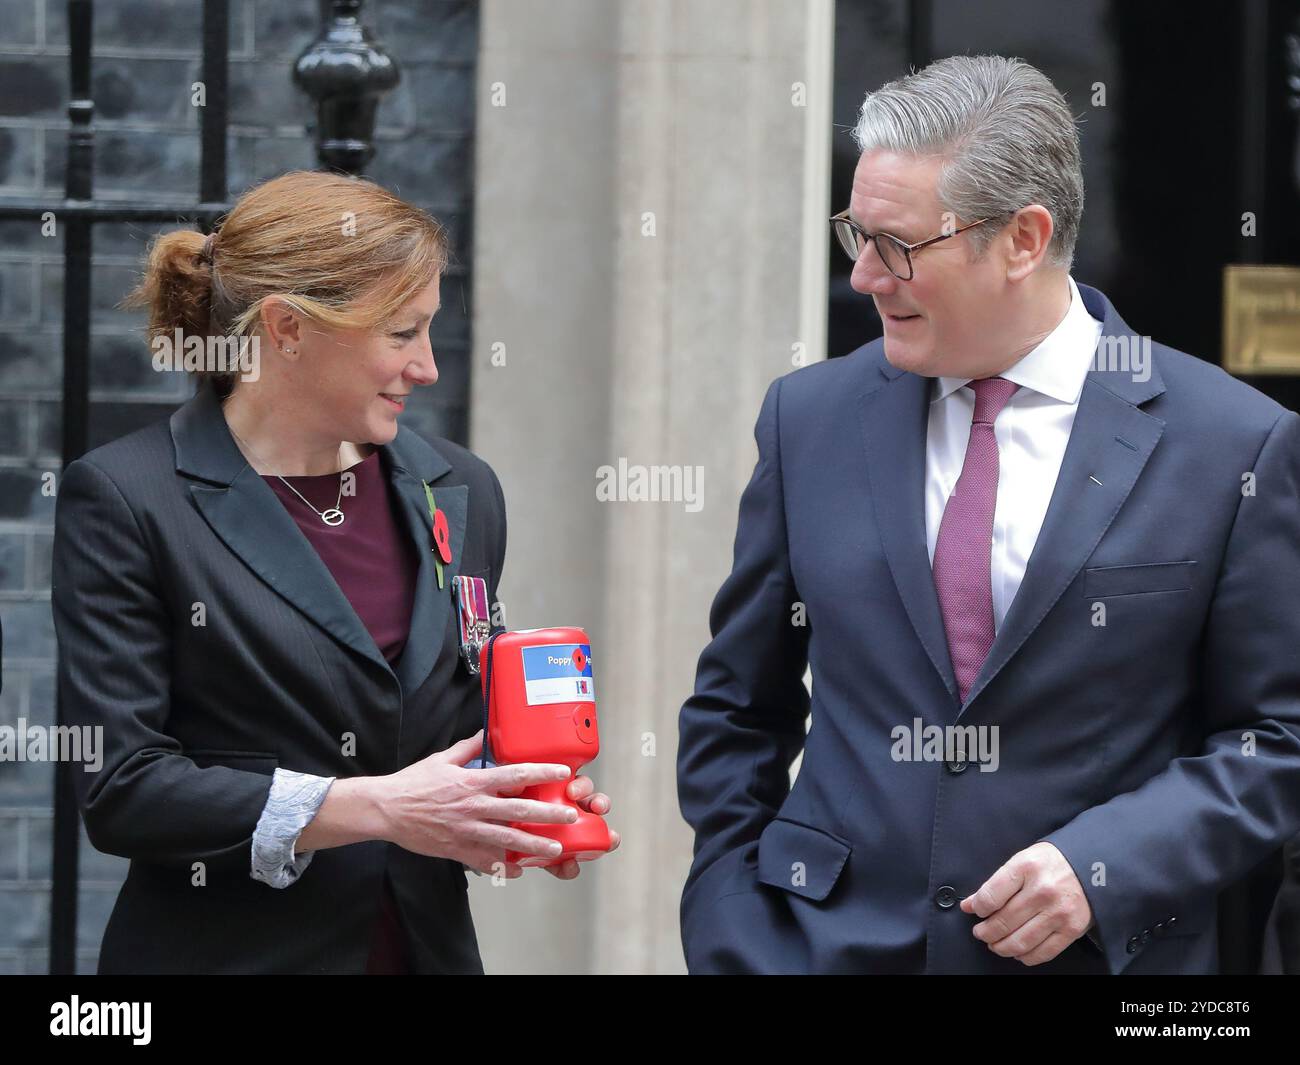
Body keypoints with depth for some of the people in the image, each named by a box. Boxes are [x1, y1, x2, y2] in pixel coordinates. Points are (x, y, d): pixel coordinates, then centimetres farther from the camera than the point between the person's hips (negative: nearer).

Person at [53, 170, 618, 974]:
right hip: (226, 947, -5)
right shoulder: (125, 500, -8)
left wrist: (514, 805, -4)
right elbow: (119, 788, -14)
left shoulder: (458, 493, 8)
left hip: (429, 941, 5)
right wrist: (375, 808, -18)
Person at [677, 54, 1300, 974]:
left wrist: (1105, 865, -15)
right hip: (830, 942, 2)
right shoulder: (811, 417, 3)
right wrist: (732, 935, 1)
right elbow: (737, 711, 9)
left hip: (1096, 949, -2)